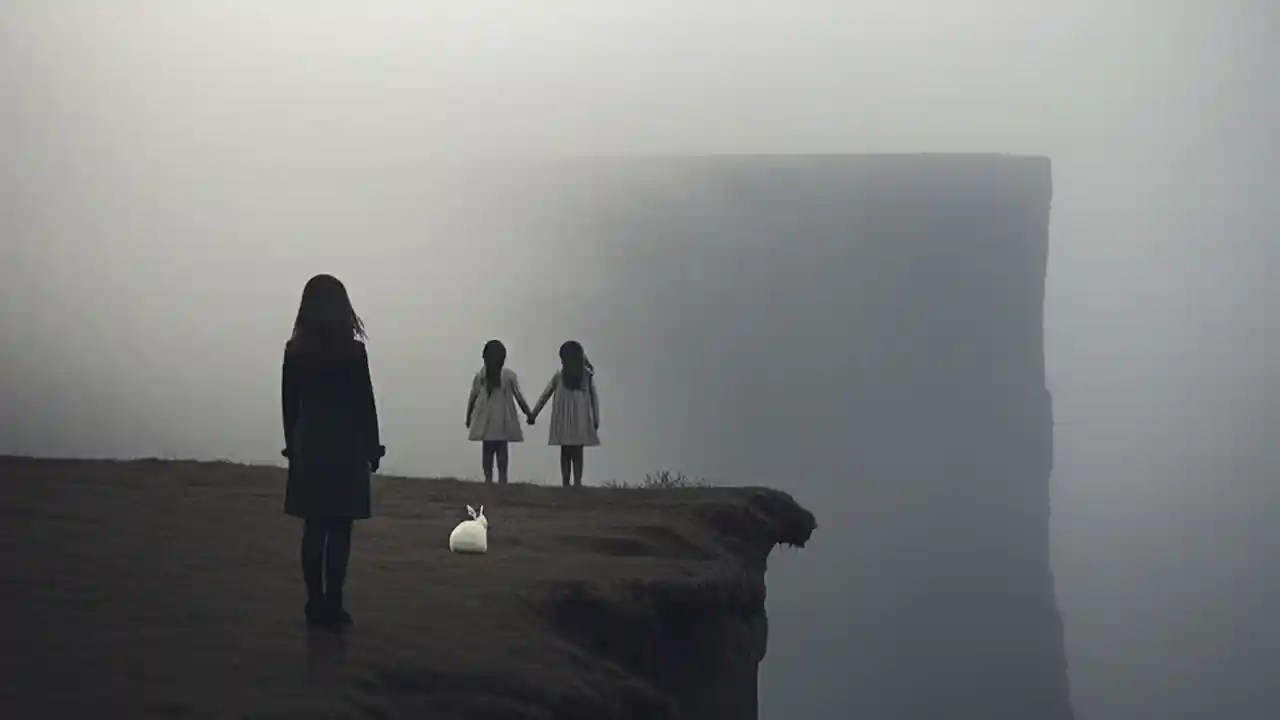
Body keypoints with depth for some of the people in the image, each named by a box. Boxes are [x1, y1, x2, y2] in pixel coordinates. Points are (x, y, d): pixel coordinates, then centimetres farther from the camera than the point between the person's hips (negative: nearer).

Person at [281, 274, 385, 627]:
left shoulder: (295, 351, -1)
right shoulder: (352, 351, -10)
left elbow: (289, 403, 5)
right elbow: (365, 403, -7)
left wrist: (293, 445, 14)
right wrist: (373, 448, 3)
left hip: (308, 448, 4)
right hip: (346, 448, -3)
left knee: (314, 528, 9)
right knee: (339, 530, 1)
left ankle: (316, 604, 11)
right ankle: (331, 605, 0)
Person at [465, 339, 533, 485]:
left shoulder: (480, 375, -1)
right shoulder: (509, 375, -5)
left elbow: (472, 397, 3)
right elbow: (519, 397, -2)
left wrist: (468, 416, 13)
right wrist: (528, 413, 9)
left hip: (484, 419, 1)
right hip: (503, 419, -1)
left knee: (487, 448, 6)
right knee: (502, 448, 3)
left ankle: (488, 477, 1)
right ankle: (502, 478, -3)